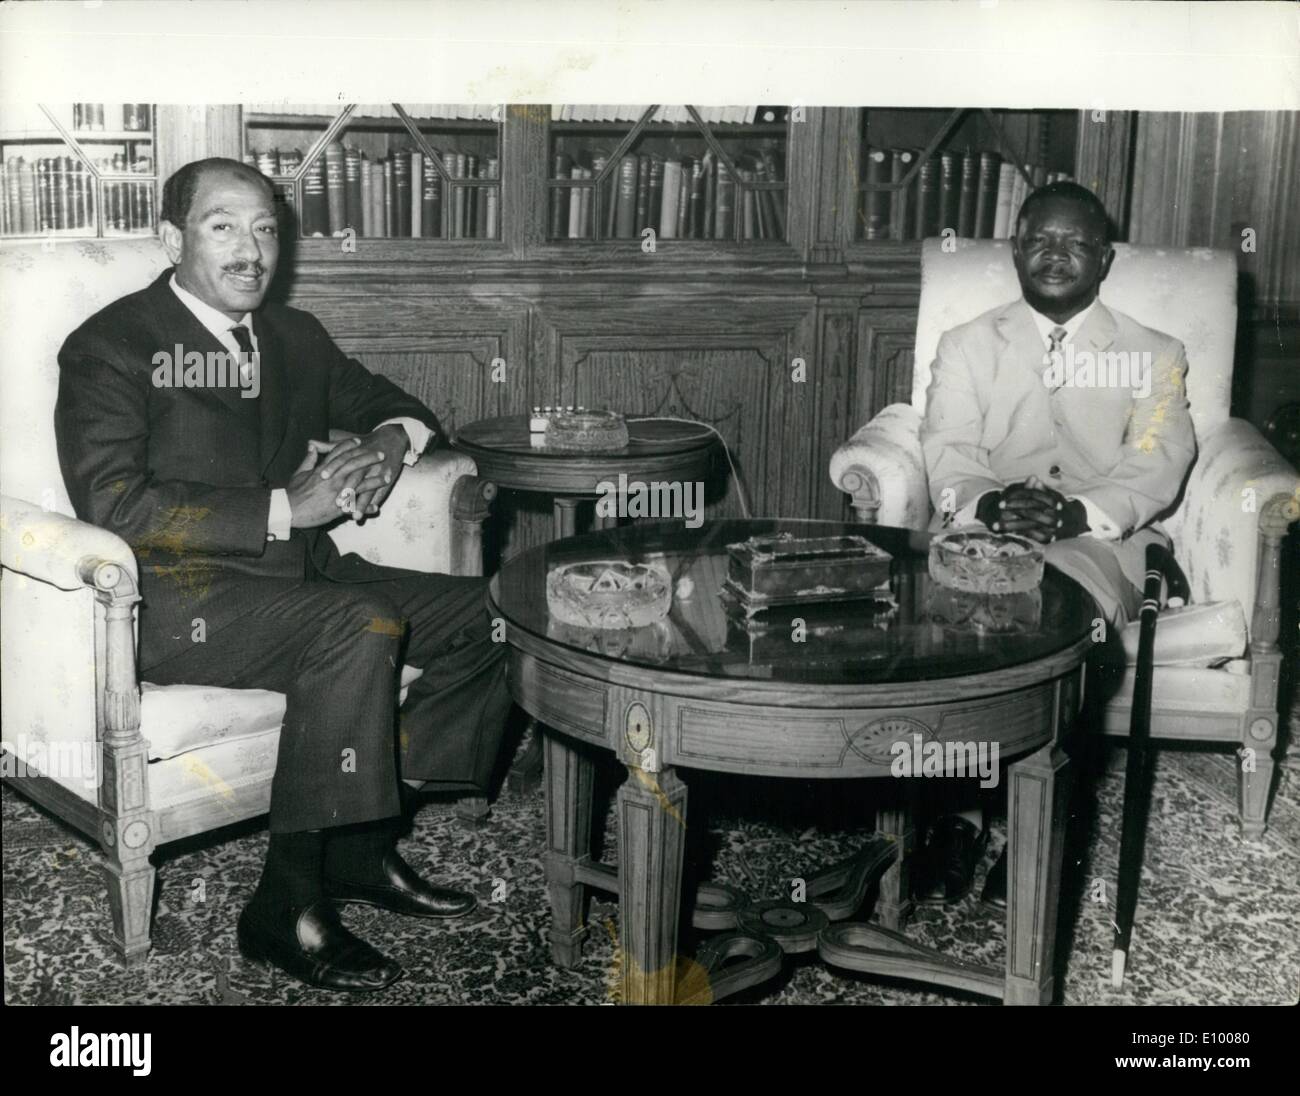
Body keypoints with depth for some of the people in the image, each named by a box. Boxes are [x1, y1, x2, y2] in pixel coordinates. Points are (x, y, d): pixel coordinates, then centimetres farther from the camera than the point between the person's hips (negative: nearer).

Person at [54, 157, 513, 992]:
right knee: (360, 626, -33)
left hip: (299, 577, 7)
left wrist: (390, 441, 1)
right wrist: (285, 509, -21)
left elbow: (395, 406, 28)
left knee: (489, 615, -8)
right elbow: (113, 506, -16)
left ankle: (364, 845, 0)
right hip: (176, 599, -7)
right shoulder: (109, 348, -4)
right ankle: (289, 905, -23)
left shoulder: (293, 338, 17)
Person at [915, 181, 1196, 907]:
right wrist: (990, 505, -20)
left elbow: (1156, 464, 2)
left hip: (1103, 541, -1)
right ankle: (958, 809, -26)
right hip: (983, 534, 1)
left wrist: (1077, 514, -20)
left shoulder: (1155, 355, 18)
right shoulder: (968, 346, 21)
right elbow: (950, 453, 5)